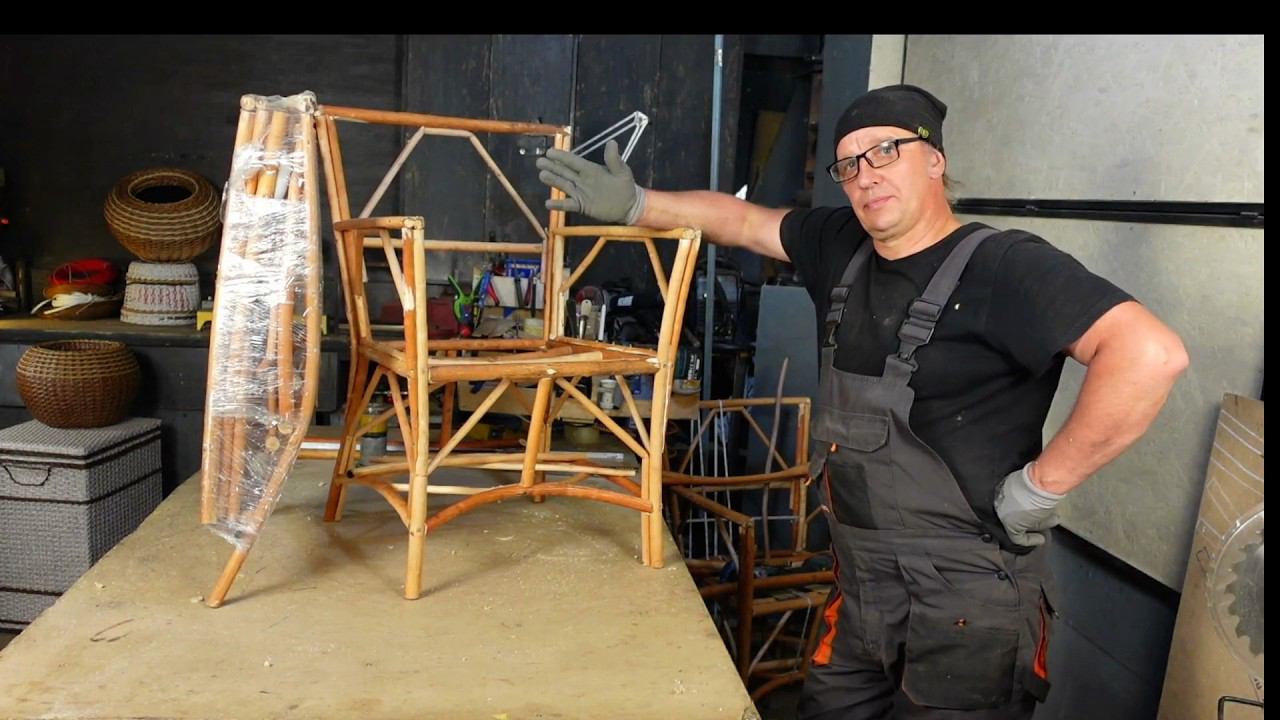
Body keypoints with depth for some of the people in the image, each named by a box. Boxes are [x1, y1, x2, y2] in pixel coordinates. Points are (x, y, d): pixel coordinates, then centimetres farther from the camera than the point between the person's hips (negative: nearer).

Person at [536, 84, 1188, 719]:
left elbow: (1152, 354, -28)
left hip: (967, 598, -7)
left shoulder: (1006, 267, -17)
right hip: (861, 582, 7)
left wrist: (1039, 488, -23)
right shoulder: (840, 247, 5)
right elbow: (737, 219, 16)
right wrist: (632, 204, 10)